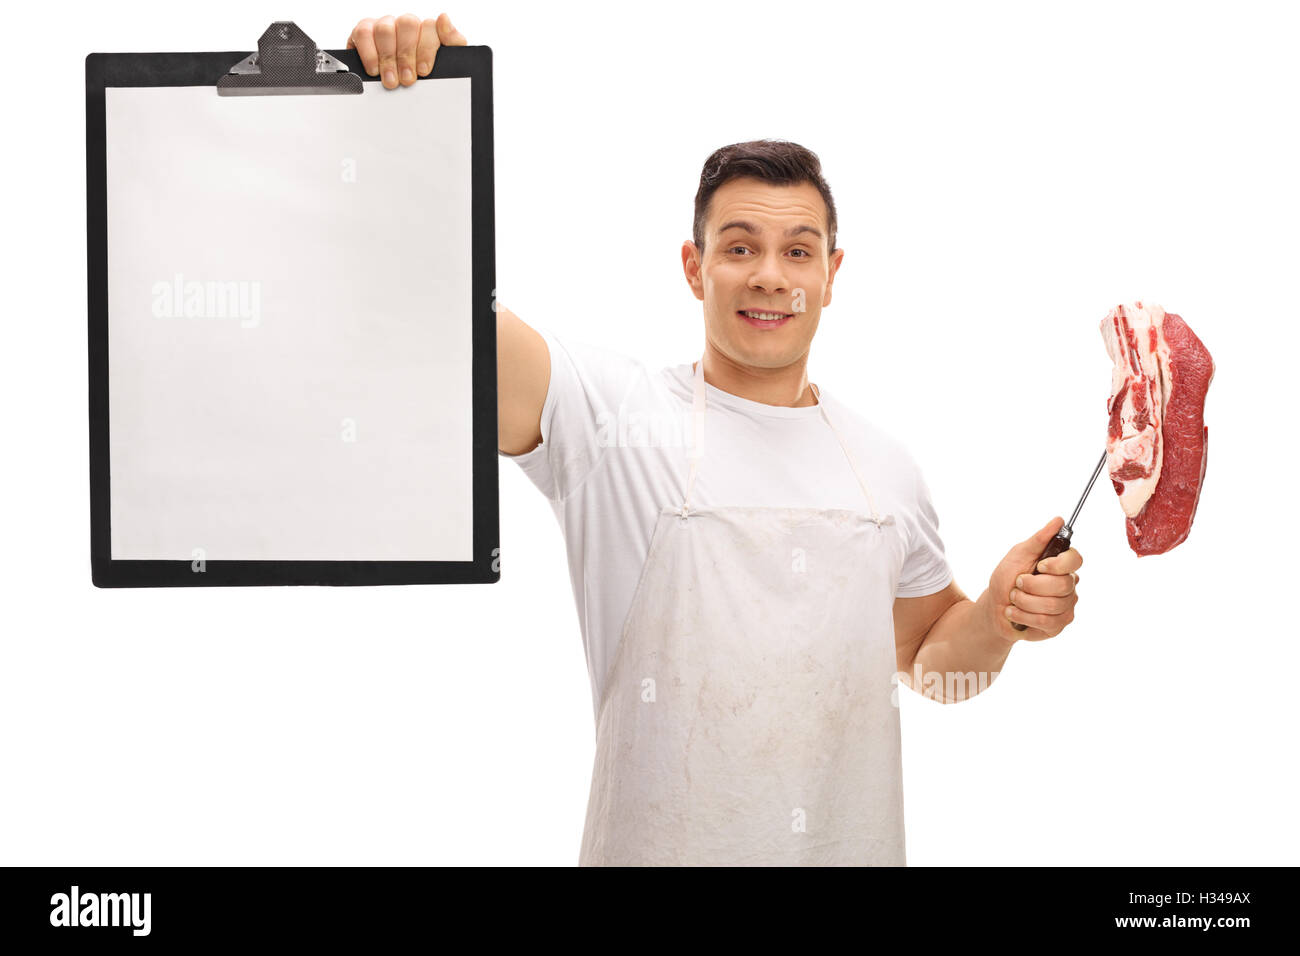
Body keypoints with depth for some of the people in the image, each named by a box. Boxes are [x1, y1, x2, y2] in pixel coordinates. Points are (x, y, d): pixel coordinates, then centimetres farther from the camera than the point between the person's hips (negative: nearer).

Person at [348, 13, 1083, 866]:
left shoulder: (884, 467, 6)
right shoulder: (609, 412, -8)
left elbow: (931, 657, 17)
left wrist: (1000, 619, -3)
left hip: (858, 845, 4)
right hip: (657, 847, -3)